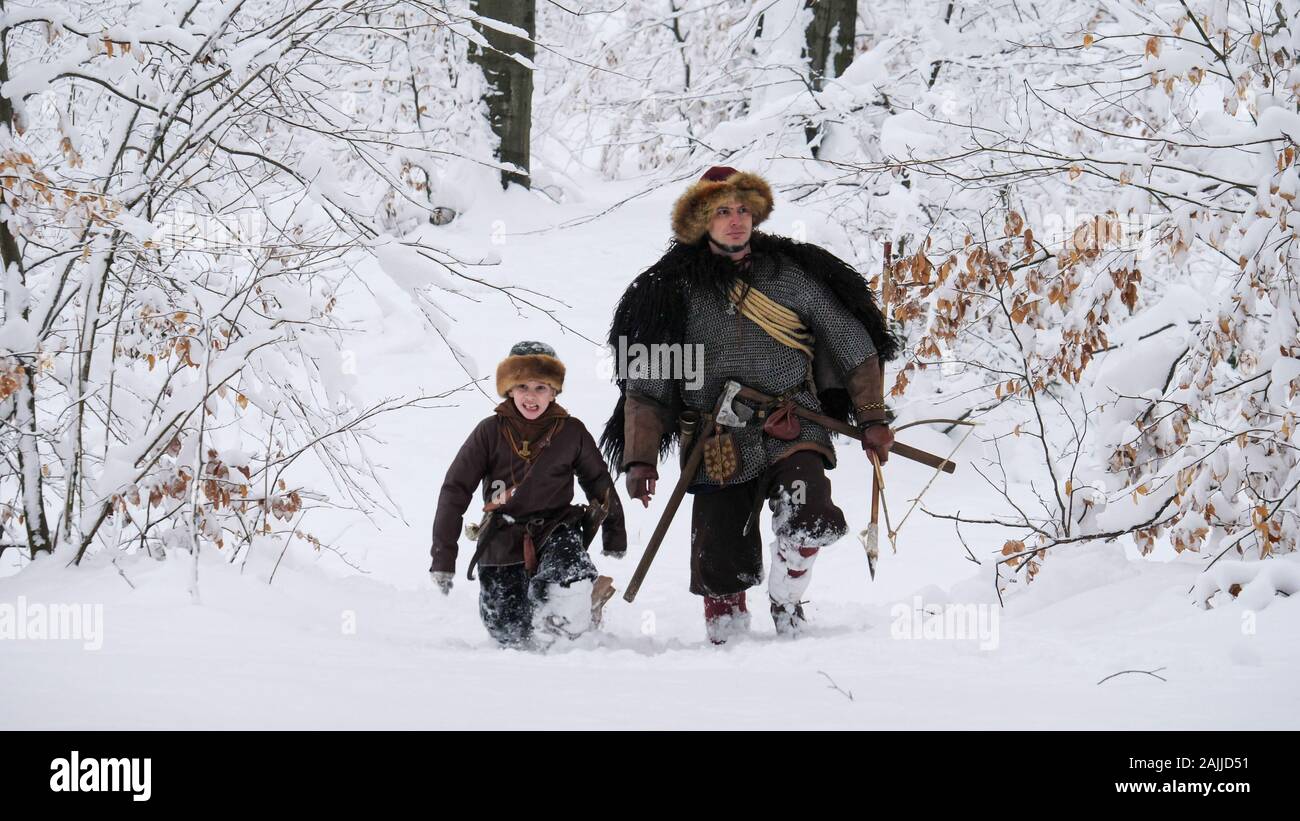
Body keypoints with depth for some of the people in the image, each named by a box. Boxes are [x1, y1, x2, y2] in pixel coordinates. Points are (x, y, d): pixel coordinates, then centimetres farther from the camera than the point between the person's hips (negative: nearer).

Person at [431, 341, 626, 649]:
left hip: (555, 532, -1)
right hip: (502, 540, 1)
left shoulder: (571, 432, 1)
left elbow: (599, 482, 17)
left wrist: (614, 534, 23)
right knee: (507, 633, -3)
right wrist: (443, 557, -6)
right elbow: (455, 490, -2)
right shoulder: (490, 432, -3)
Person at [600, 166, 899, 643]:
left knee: (809, 522, -25)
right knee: (720, 567, -2)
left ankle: (786, 595, 4)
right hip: (718, 444, 1)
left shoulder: (791, 273, 5)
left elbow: (852, 346, 13)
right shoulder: (674, 289, 4)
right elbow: (644, 383, 7)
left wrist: (873, 418, 10)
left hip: (792, 430, 0)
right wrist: (640, 458, 0)